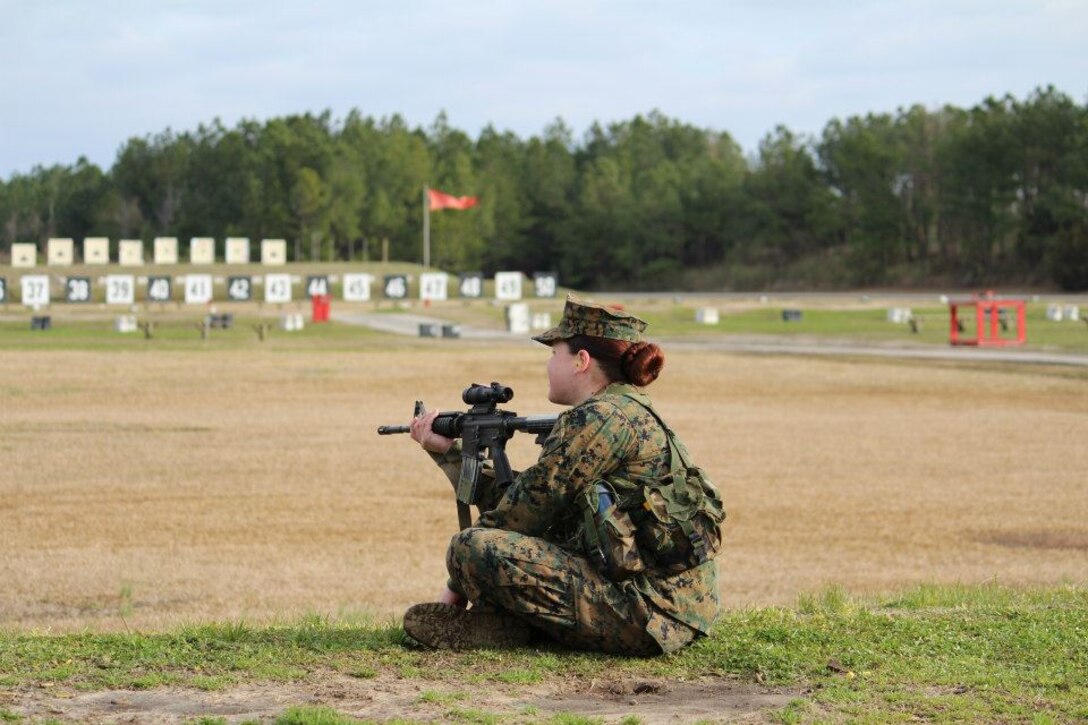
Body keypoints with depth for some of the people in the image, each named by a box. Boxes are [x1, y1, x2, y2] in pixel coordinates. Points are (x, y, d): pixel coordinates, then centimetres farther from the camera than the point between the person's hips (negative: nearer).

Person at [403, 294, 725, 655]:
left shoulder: (601, 418, -11)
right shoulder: (626, 411, 19)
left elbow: (529, 507, -10)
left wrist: (459, 581, 1)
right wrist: (447, 450, 24)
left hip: (649, 616, -11)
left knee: (472, 547, -19)